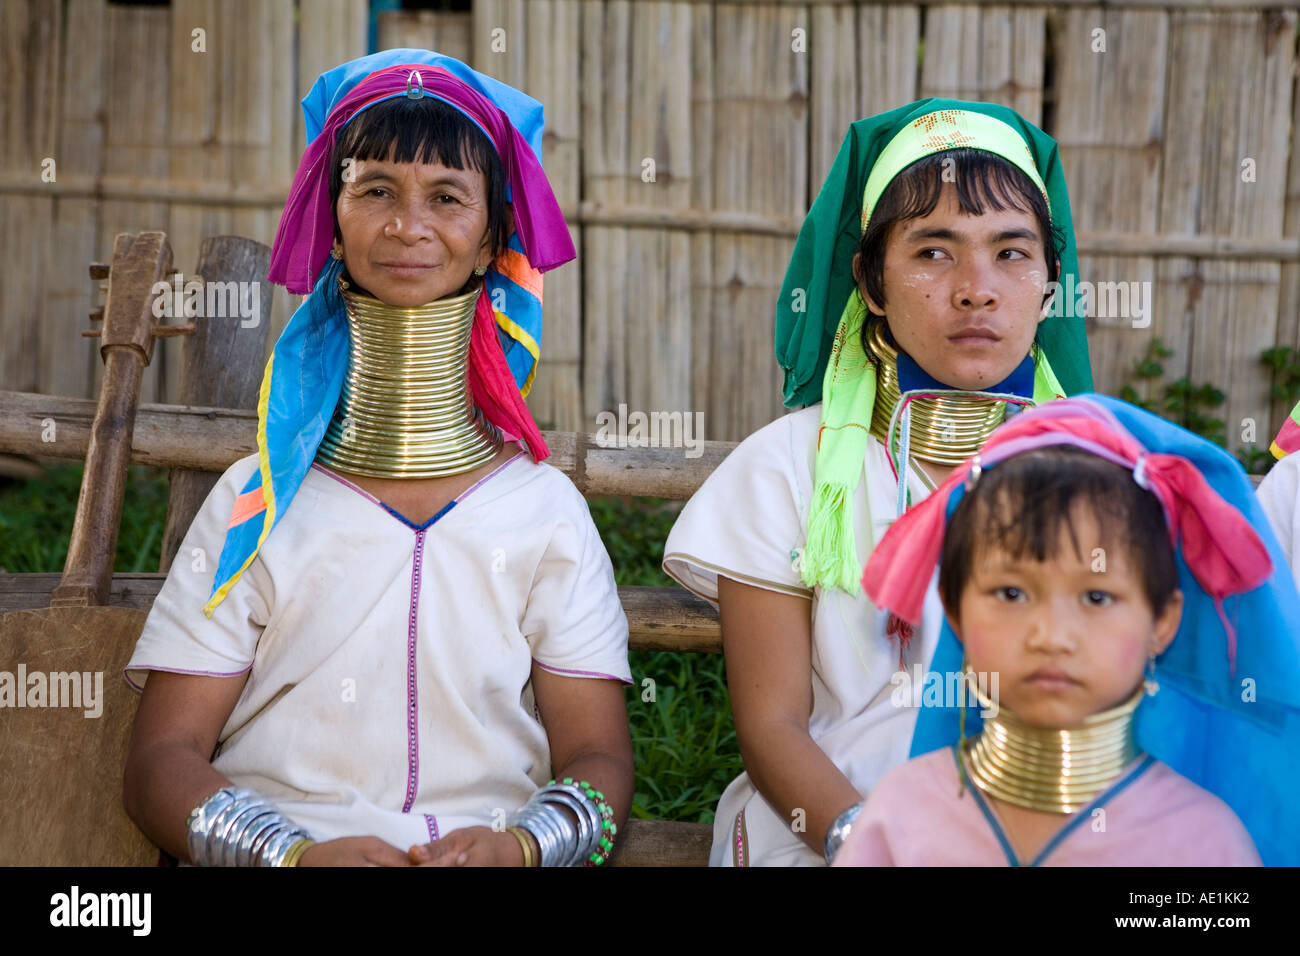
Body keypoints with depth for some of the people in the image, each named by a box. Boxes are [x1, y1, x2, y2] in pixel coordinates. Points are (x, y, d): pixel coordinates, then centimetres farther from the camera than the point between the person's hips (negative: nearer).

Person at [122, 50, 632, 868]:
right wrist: (296, 854, -15)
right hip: (269, 859, -1)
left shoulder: (548, 509, 9)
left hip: (485, 851, 1)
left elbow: (599, 758, 7)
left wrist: (520, 846, -14)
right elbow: (162, 757, 3)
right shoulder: (256, 504, 7)